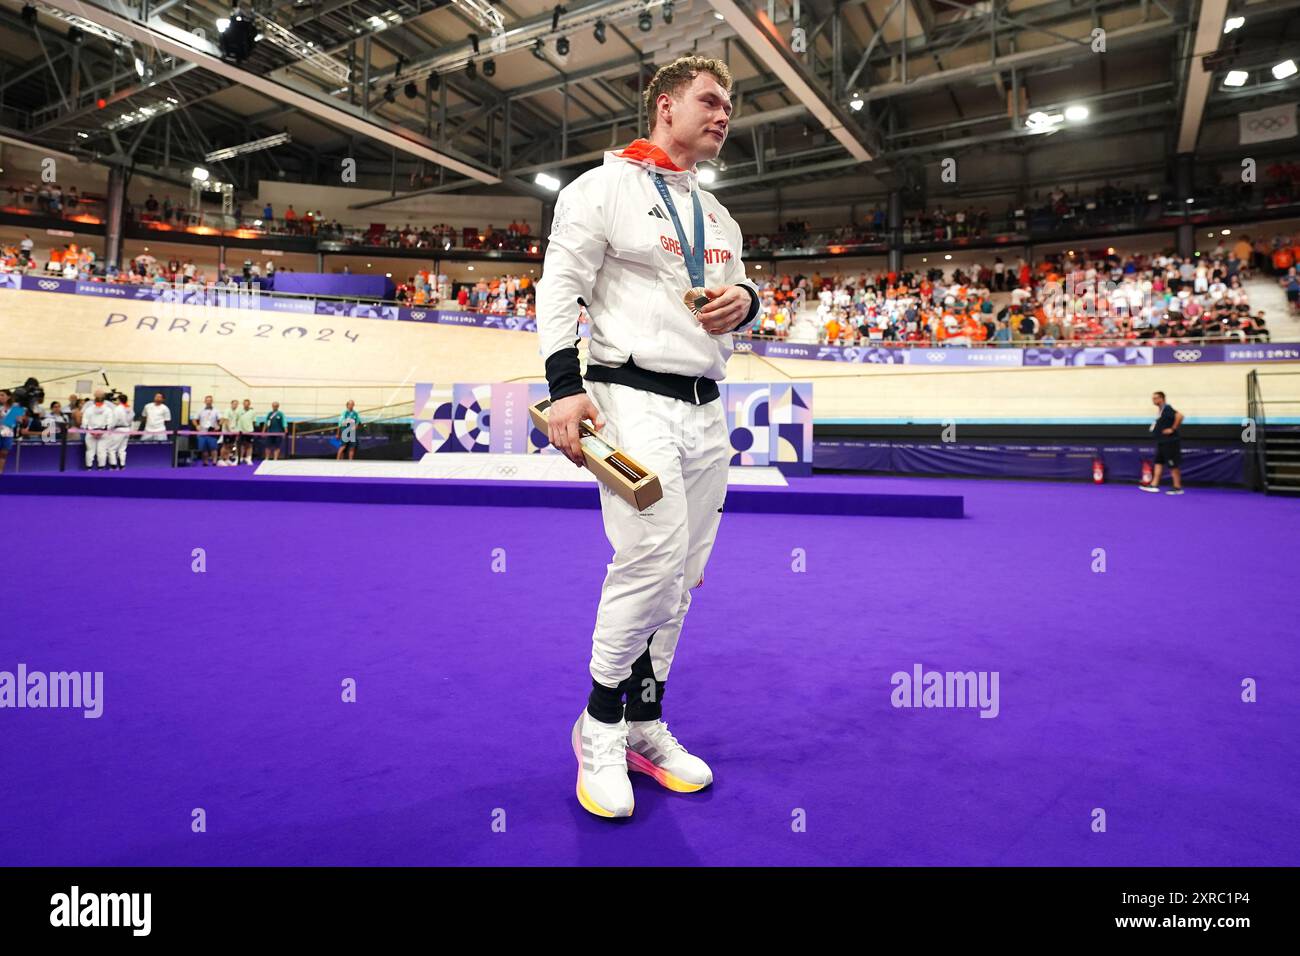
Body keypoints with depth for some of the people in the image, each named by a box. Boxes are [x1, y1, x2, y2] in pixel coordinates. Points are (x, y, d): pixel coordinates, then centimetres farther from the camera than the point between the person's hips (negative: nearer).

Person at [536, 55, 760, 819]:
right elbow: (560, 288, -6)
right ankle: (600, 726, 3)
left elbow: (740, 287, 29)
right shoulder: (606, 187, 1)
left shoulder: (719, 216, 22)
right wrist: (565, 388, -18)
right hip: (634, 399, -7)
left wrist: (744, 298, 4)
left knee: (681, 574, 6)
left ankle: (643, 727, 19)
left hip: (707, 411, 8)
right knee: (653, 560, -18)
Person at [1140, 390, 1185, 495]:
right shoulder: (1160, 409, 12)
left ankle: (1177, 487, 3)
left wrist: (1173, 429, -24)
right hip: (1161, 442, 10)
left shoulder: (1167, 408, -16)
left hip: (1170, 442, -10)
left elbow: (1179, 416, -30)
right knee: (1158, 462, 9)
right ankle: (1154, 485, 10)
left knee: (1173, 465, -3)